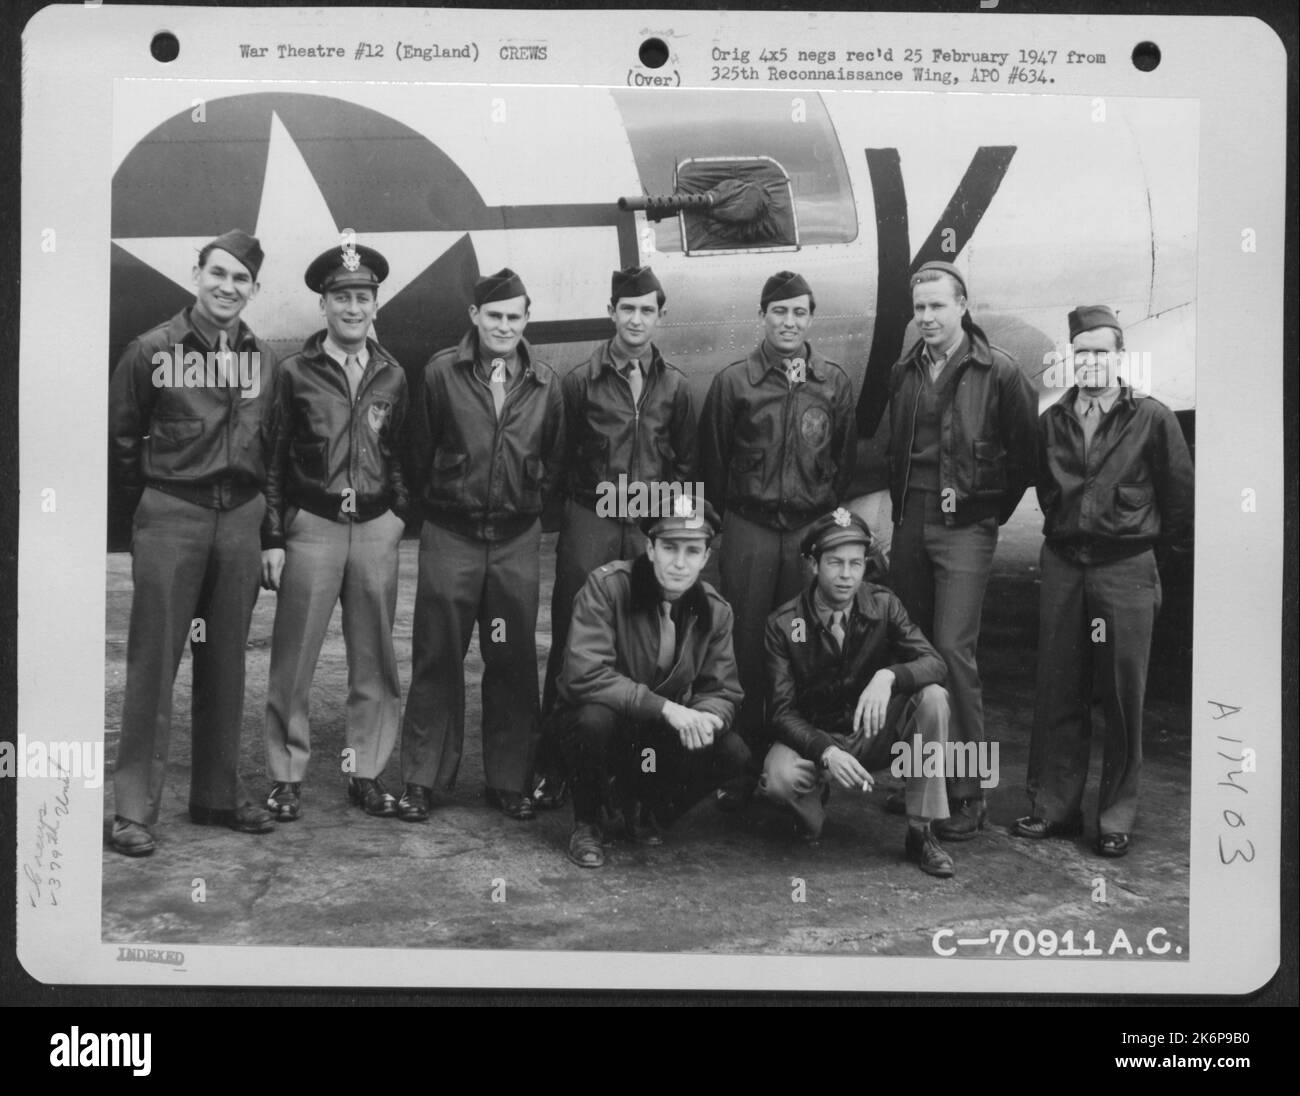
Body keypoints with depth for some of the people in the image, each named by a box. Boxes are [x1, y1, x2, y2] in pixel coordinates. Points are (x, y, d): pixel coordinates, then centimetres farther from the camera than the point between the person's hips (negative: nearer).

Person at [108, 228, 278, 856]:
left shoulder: (263, 360, 9)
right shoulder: (153, 350, -2)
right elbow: (120, 437, 2)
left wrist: (257, 506, 8)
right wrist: (141, 505, 4)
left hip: (240, 518, 4)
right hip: (170, 515, -4)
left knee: (225, 662, 10)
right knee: (153, 661, -3)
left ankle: (217, 794, 20)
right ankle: (135, 807, 3)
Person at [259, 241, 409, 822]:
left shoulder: (392, 376, 10)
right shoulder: (295, 373, 2)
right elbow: (274, 461, 2)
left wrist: (399, 513, 4)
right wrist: (272, 539, -3)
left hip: (376, 528, 3)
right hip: (311, 526, -3)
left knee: (374, 659, 6)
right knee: (293, 659, 0)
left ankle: (366, 773, 16)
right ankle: (286, 775, 11)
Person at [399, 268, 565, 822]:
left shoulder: (545, 383, 4)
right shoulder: (441, 373, -2)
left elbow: (554, 460, 12)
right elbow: (419, 453, 4)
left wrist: (531, 503, 9)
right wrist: (439, 500, 8)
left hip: (517, 537, 2)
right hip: (451, 534, -2)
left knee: (514, 661, 6)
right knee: (437, 658, 2)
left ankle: (509, 780, 16)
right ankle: (422, 779, 12)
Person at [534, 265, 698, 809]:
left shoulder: (674, 386, 9)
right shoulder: (582, 380, 3)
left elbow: (685, 462, 14)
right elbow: (561, 457, 7)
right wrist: (569, 510, 3)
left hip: (652, 526, 2)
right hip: (590, 521, -2)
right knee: (572, 645, -1)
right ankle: (552, 767, 5)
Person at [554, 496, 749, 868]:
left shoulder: (715, 611, -4)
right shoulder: (607, 585, -20)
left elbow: (723, 692, -2)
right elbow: (583, 673, -29)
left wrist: (705, 717, -28)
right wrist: (665, 707, -36)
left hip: (661, 736, 4)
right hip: (590, 724, -4)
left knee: (732, 753, -19)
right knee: (596, 717, -38)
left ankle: (648, 807, 11)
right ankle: (586, 825, -7)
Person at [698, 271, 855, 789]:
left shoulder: (834, 383, 7)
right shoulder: (733, 381, 2)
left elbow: (846, 459, 12)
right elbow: (711, 458, 7)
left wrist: (830, 516, 8)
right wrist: (727, 517, 7)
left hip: (812, 529, 1)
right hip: (749, 529, -1)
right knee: (745, 649, 0)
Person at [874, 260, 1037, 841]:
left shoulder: (997, 372, -5)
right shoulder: (904, 372, 11)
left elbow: (1025, 451, -2)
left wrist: (993, 508, -1)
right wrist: (901, 505, 11)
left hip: (964, 527, -6)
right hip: (910, 522, 6)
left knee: (953, 648, -10)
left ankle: (967, 792, -2)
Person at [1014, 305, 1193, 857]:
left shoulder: (1152, 418, -4)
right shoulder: (1052, 421, 8)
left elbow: (1179, 494, 1)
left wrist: (1172, 547, 6)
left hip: (1126, 568, -4)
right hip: (1063, 566, 4)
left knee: (1123, 697, 1)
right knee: (1057, 693, 7)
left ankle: (1117, 818, 12)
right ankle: (1054, 807, 17)